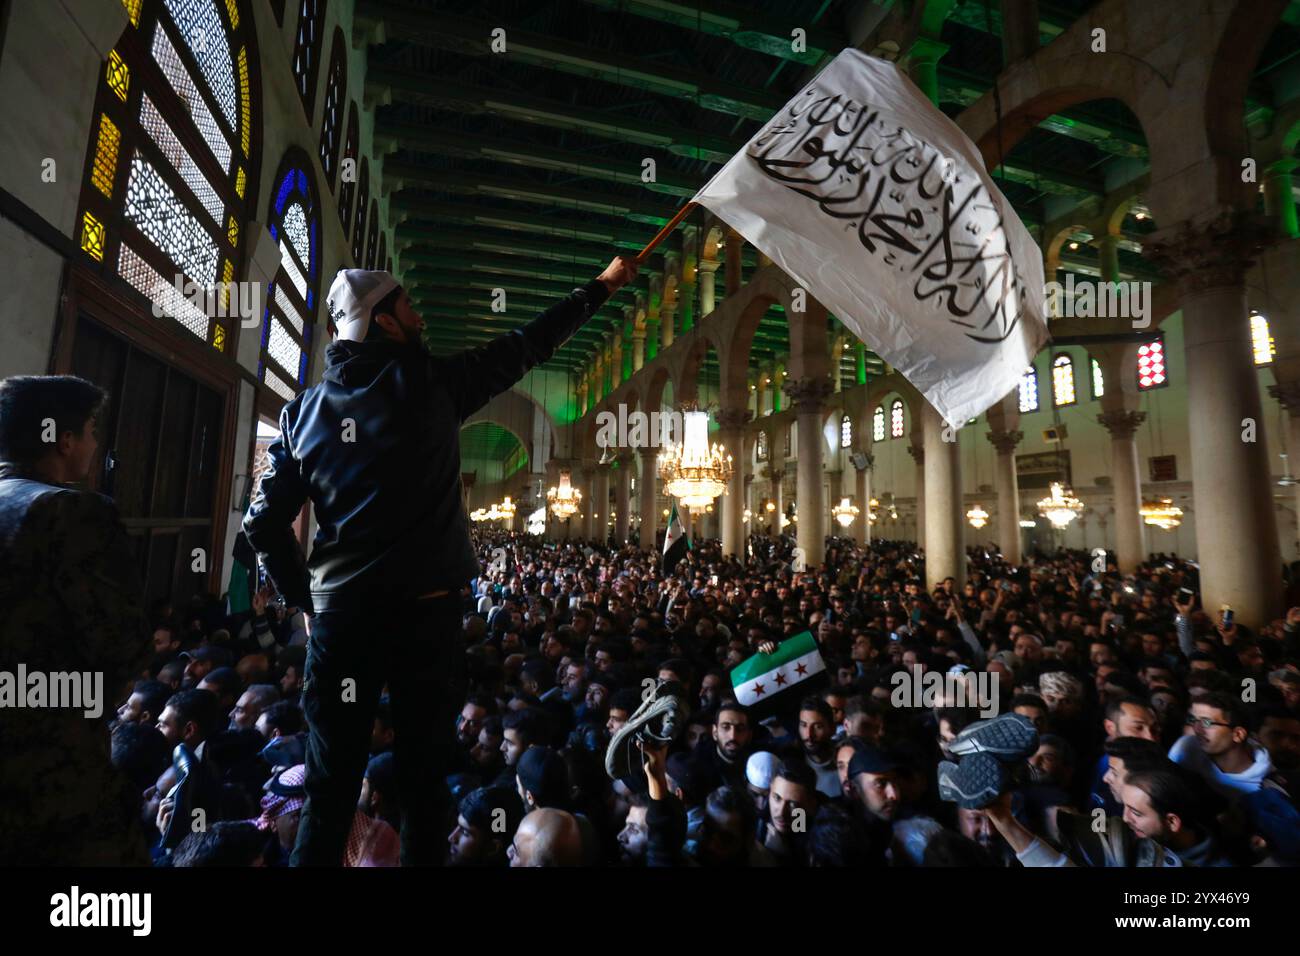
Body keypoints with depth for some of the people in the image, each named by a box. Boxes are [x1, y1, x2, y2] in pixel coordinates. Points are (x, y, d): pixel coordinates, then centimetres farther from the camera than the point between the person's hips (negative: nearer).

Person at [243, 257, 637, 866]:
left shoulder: (304, 409, 8)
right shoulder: (430, 382, -3)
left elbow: (264, 524, 6)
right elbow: (526, 347, 6)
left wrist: (306, 601, 16)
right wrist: (603, 286, 18)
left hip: (338, 615, 4)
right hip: (426, 610, -3)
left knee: (329, 792, 14)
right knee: (423, 782, 11)